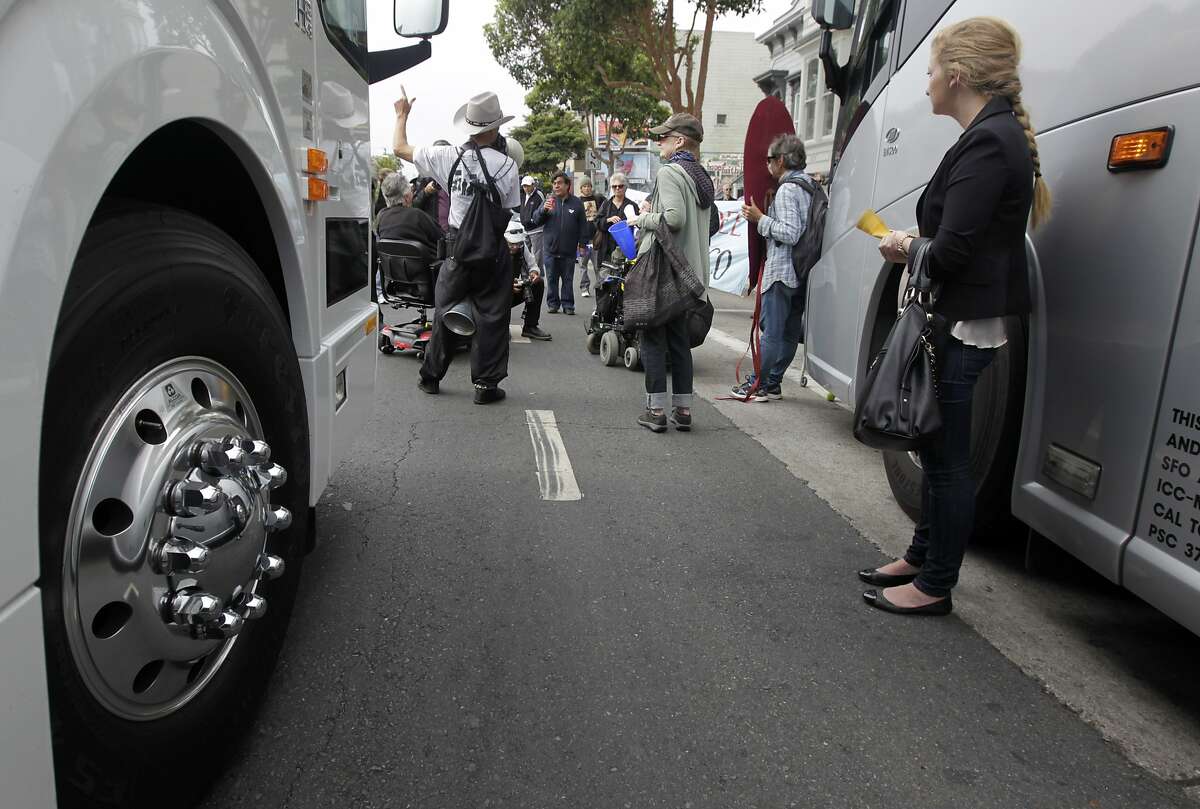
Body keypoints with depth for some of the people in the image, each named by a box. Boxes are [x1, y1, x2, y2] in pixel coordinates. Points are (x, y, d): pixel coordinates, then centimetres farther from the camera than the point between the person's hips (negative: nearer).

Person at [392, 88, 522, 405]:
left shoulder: (449, 156, -5)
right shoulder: (508, 165, -9)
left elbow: (400, 148, 8)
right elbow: (510, 212, -2)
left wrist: (402, 114, 22)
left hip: (457, 245, 2)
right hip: (493, 250, -2)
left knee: (445, 310, 15)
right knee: (491, 315, 6)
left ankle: (431, 376, 24)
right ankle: (486, 384, 8)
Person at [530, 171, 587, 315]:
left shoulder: (576, 203, 3)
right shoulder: (549, 200, 4)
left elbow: (582, 225, 7)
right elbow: (536, 220, 0)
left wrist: (582, 243, 1)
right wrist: (543, 210, -18)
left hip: (569, 249, -1)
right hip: (550, 248, 1)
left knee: (568, 279, 5)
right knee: (552, 279, 6)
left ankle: (568, 304, 11)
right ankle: (552, 303, 15)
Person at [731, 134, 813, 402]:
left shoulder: (787, 189, -14)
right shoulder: (810, 186, 15)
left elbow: (790, 233, -22)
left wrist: (760, 218, -15)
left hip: (782, 271, -9)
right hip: (801, 272, 9)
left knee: (771, 330, -4)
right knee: (790, 330, 11)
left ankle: (758, 385, 2)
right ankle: (773, 383, 20)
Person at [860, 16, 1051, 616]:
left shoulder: (987, 143, -17)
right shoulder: (1001, 136, 14)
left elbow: (951, 252, -22)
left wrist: (907, 251, -3)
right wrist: (914, 245, -2)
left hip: (962, 330, -10)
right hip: (961, 323, 10)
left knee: (947, 459, 0)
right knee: (938, 450, 19)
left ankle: (935, 587, 14)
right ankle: (922, 557, 34)